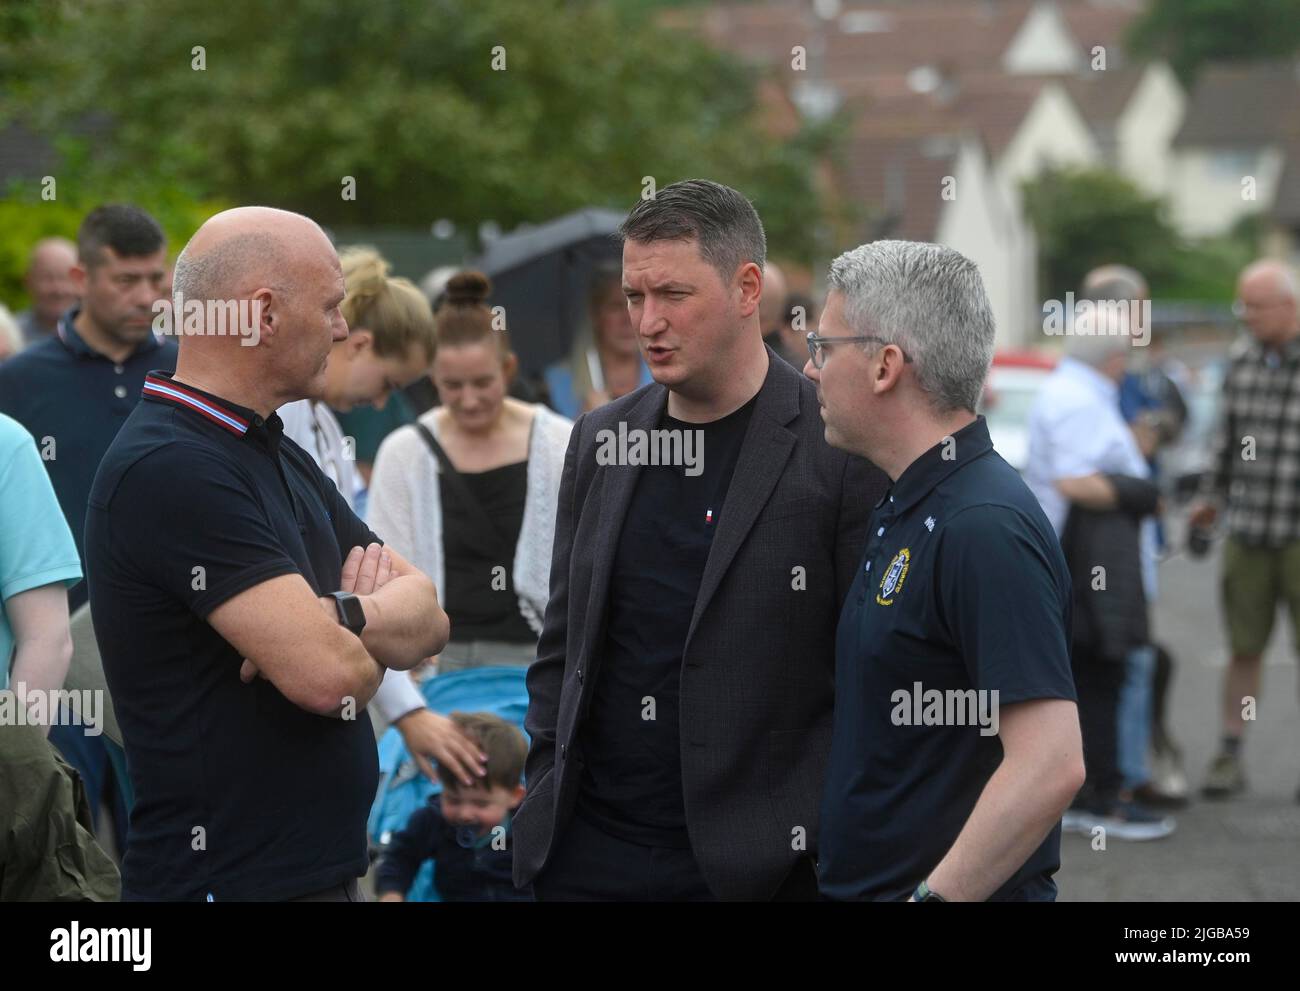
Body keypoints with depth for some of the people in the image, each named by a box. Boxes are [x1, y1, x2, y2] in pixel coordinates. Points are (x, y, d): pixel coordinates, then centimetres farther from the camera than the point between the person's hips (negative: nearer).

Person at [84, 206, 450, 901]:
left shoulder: (283, 459, 13)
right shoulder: (169, 471, -18)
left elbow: (428, 617, 8)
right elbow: (330, 674, -25)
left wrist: (343, 617, -14)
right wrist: (363, 636, -2)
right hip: (227, 877, -9)